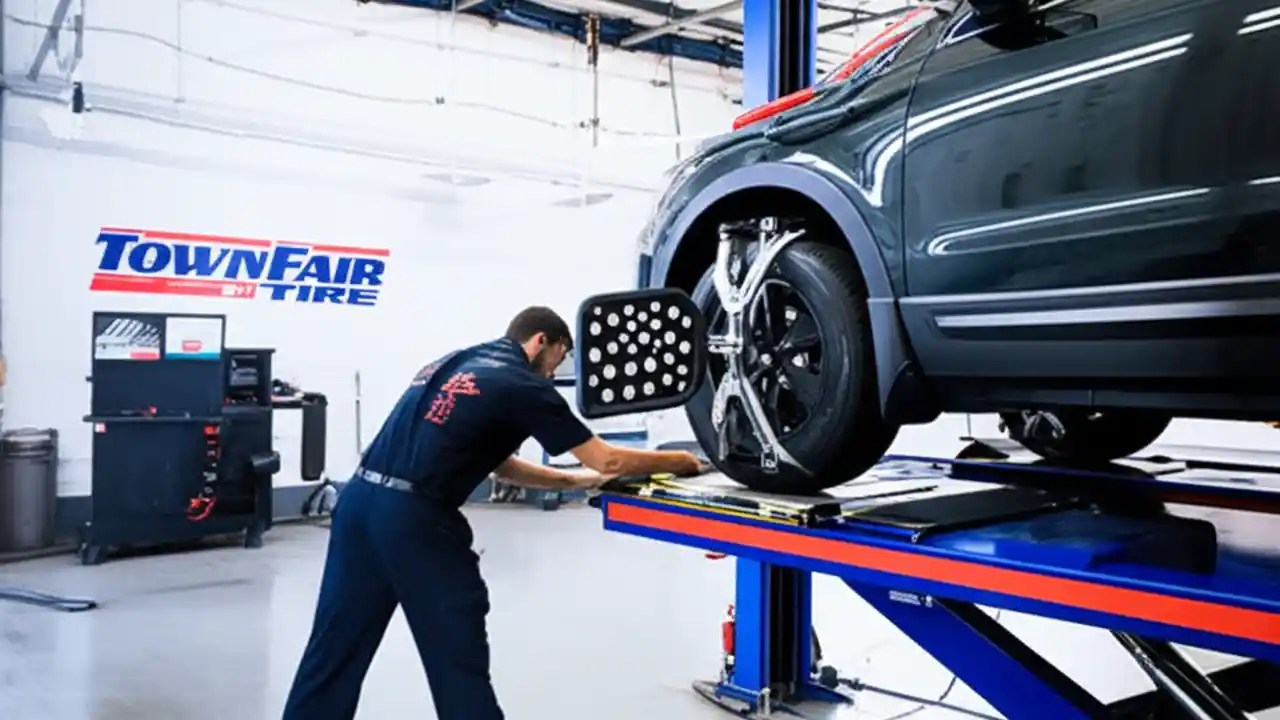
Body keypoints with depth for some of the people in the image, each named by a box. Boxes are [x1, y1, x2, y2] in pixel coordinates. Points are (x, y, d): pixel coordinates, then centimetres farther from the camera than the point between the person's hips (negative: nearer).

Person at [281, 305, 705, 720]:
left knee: (335, 649, 15)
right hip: (415, 520, -8)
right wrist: (680, 462, 15)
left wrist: (574, 481, 27)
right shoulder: (523, 385, -1)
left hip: (359, 503, 8)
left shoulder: (451, 363, 22)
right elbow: (608, 461, 1)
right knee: (457, 657, 6)